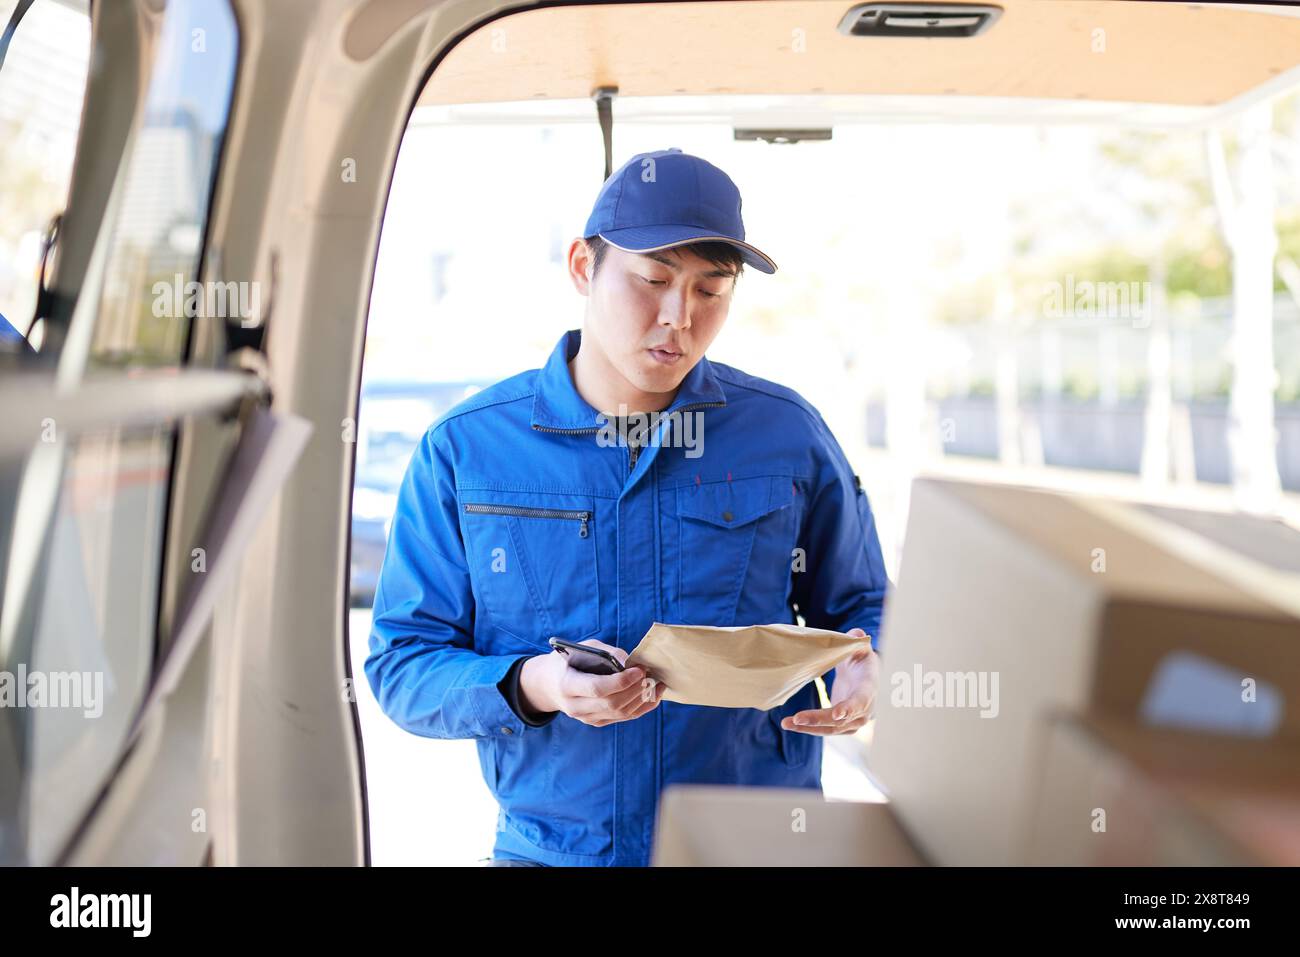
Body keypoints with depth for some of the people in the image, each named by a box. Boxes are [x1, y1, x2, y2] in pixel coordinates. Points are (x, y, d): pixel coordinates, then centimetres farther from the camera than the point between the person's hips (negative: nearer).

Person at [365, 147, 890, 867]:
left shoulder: (789, 435, 6)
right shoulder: (462, 450, 2)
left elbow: (861, 607, 17)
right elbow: (401, 664, 2)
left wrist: (862, 673, -5)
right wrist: (532, 686, -15)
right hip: (551, 847, -1)